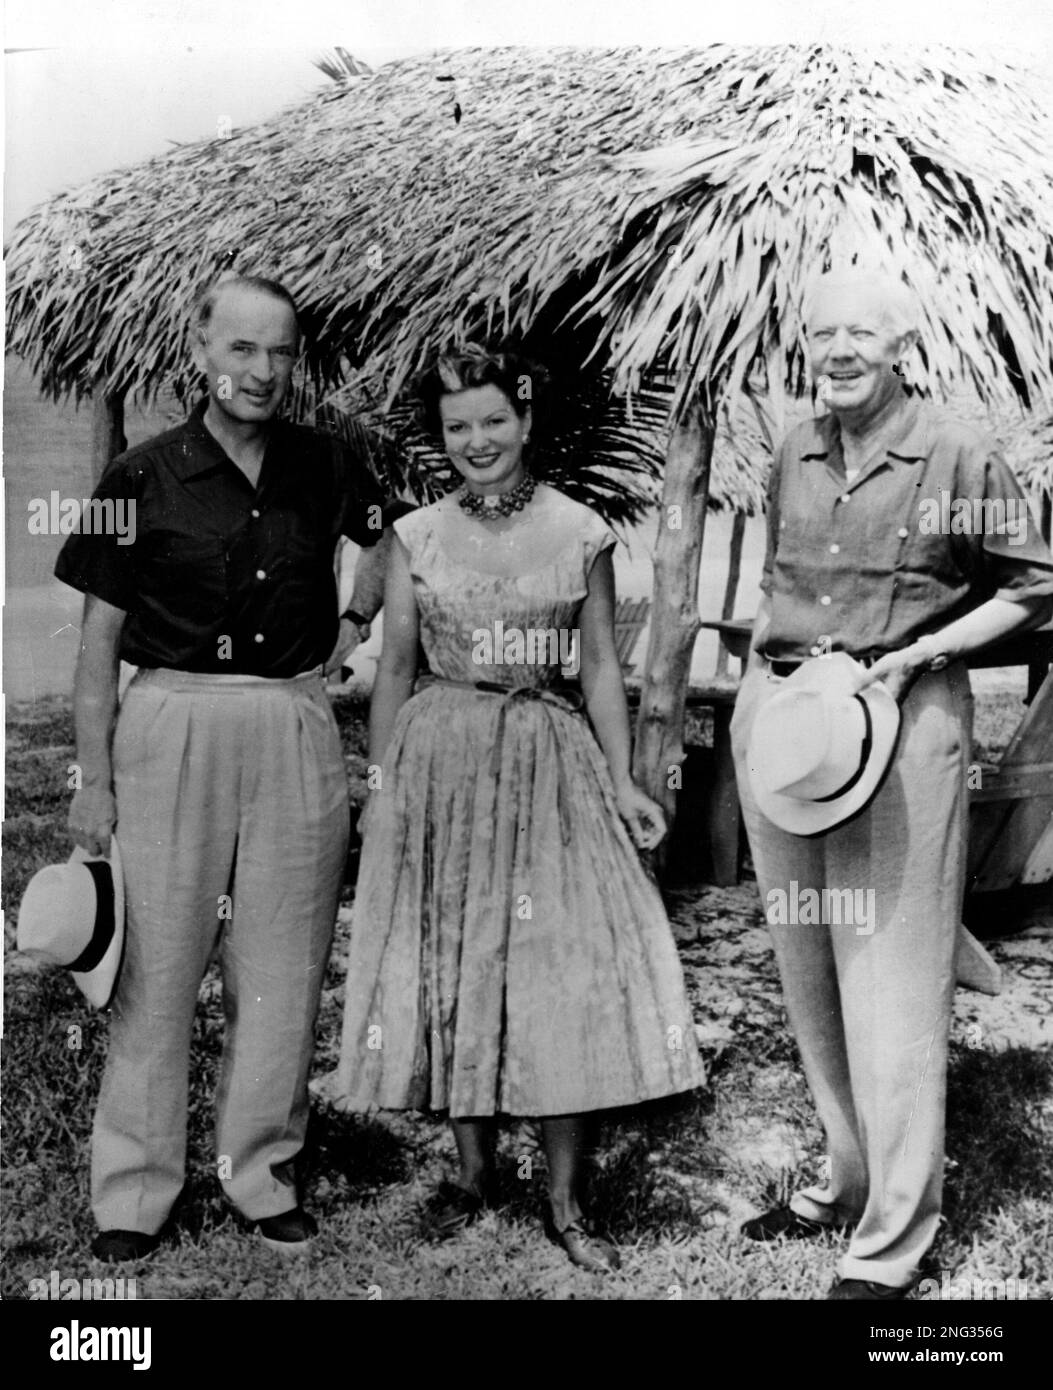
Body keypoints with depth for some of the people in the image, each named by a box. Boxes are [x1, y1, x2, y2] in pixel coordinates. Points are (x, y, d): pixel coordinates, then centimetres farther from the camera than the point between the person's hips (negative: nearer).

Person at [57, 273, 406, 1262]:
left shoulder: (324, 468, 6)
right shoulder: (143, 478, -1)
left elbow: (389, 539, 27)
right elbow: (98, 642, 0)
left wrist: (354, 625, 12)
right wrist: (93, 780, -4)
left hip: (295, 729, 3)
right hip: (170, 724, -2)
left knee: (283, 968, 7)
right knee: (157, 962, 2)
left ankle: (260, 1173, 22)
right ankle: (134, 1190, 16)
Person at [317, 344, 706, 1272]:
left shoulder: (582, 533, 1)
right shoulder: (416, 536, 4)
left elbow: (600, 667, 4)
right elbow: (395, 669, 7)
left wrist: (623, 782, -1)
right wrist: (379, 788, 6)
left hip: (550, 763, -1)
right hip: (440, 766, 1)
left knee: (567, 970, -3)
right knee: (450, 968, 6)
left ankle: (566, 1197, 10)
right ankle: (474, 1171, 24)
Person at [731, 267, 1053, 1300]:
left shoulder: (956, 456, -5)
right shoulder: (791, 456, 11)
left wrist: (910, 657, -11)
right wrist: (767, 671, 11)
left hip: (900, 715, -6)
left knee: (888, 981, -4)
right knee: (806, 971, 13)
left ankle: (890, 1242, 8)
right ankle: (847, 1179, 30)